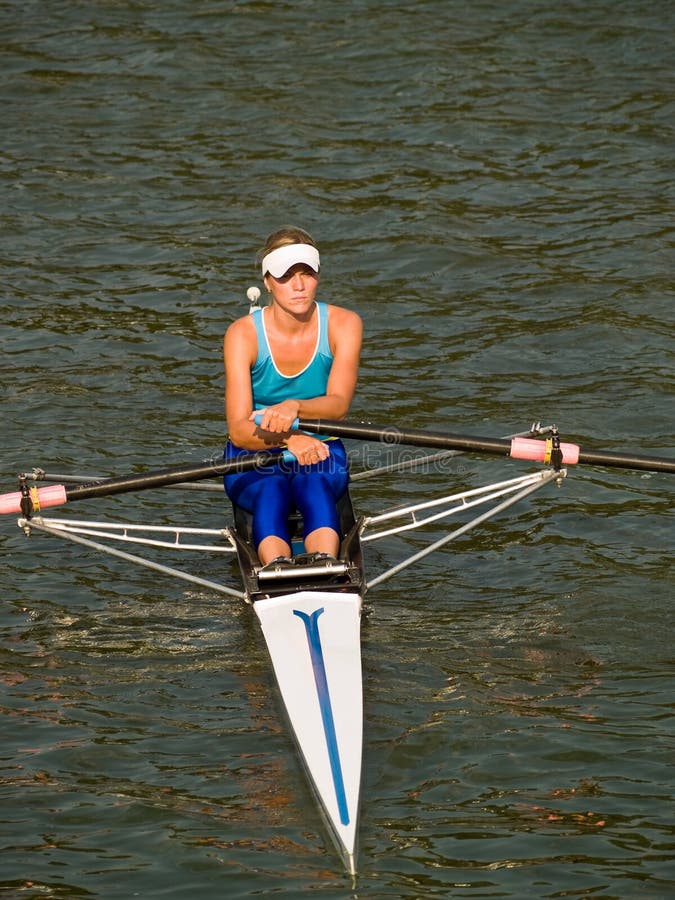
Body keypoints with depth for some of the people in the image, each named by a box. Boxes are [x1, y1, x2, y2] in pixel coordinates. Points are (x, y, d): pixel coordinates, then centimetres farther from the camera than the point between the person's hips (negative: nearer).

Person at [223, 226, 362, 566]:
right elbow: (239, 431, -17)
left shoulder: (343, 325, -6)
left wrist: (294, 407, -40)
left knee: (315, 487, -35)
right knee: (271, 493, -36)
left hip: (320, 451, 1)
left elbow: (338, 404, -19)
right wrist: (288, 439, -37)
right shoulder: (243, 334, -11)